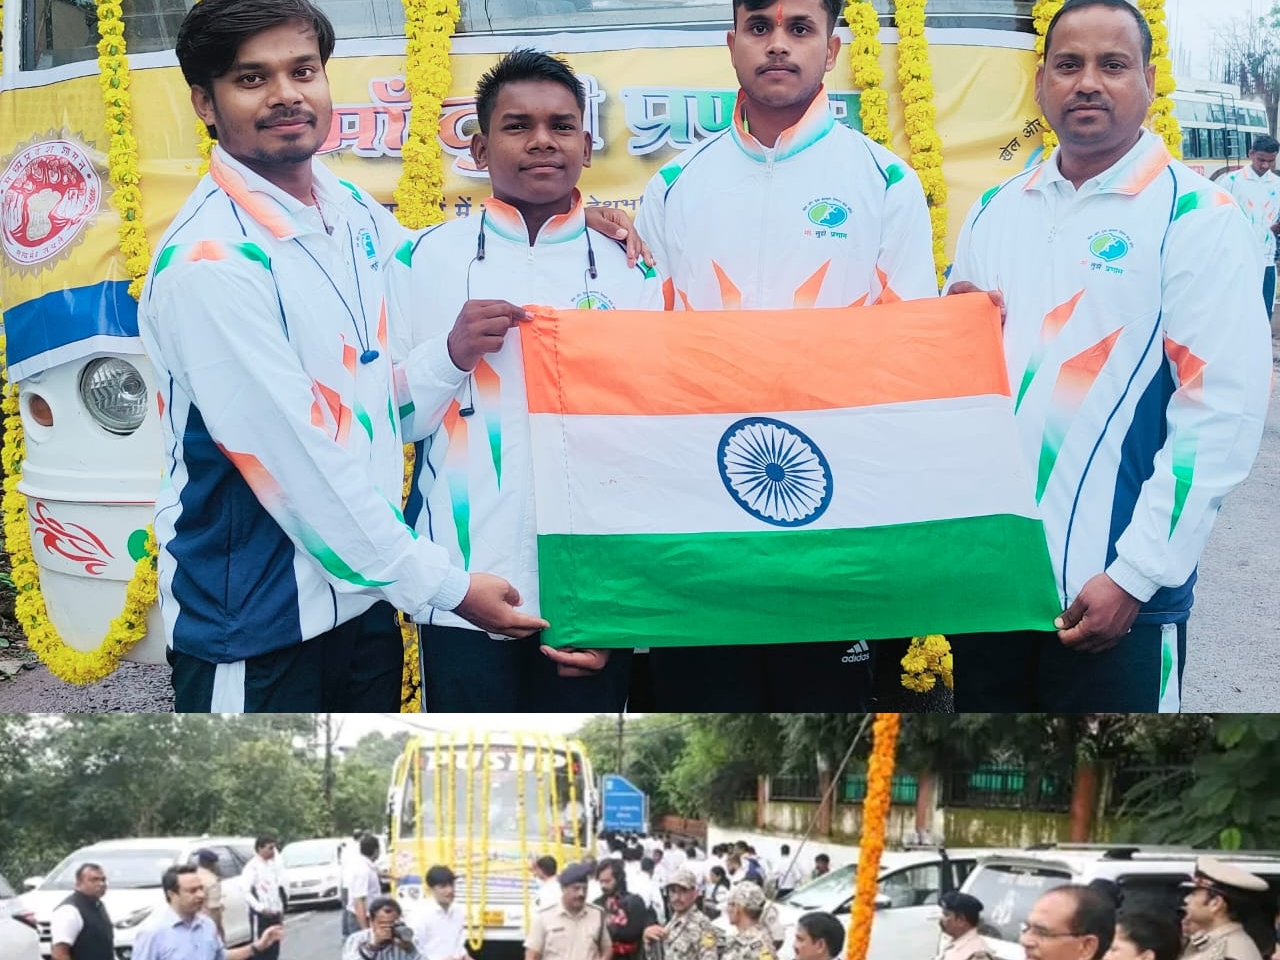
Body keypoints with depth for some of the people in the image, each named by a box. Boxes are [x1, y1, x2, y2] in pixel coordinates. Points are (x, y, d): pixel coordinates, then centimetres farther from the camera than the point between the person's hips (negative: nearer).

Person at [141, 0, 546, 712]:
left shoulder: (363, 218, 4)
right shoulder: (208, 260, -20)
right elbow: (302, 465, -21)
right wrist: (446, 586, -14)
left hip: (366, 596, 7)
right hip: (255, 623, -7)